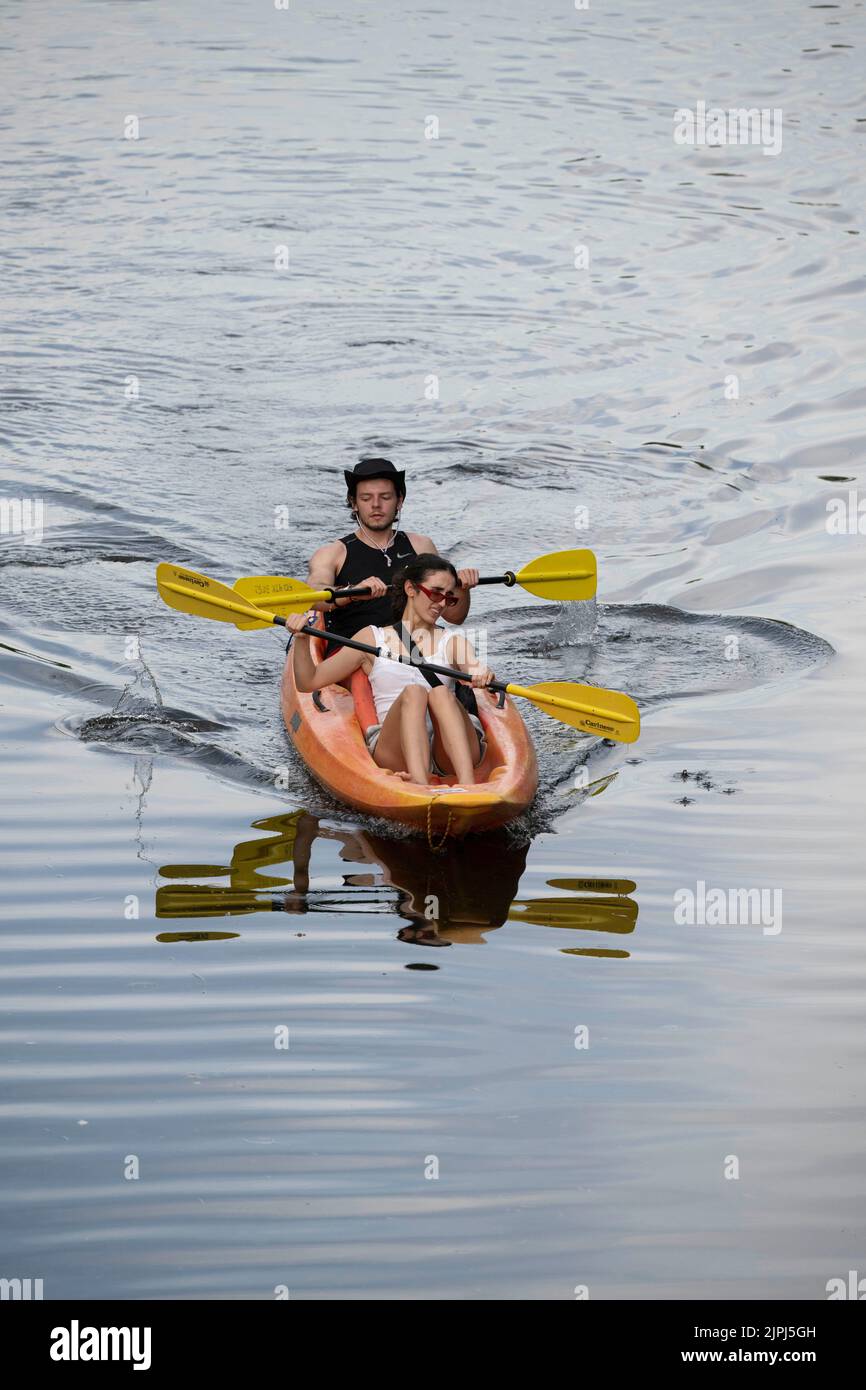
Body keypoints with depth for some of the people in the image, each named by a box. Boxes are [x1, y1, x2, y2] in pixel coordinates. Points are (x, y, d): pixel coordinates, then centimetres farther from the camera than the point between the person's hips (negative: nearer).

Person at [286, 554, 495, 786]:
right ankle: (419, 785, -55)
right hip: (396, 754, -1)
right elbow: (309, 682, 17)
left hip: (451, 752, 1)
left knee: (440, 692, -28)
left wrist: (486, 676, -24)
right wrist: (301, 639, -1)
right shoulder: (372, 638, 19)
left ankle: (468, 786, -51)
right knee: (413, 692, -29)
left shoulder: (453, 642, 20)